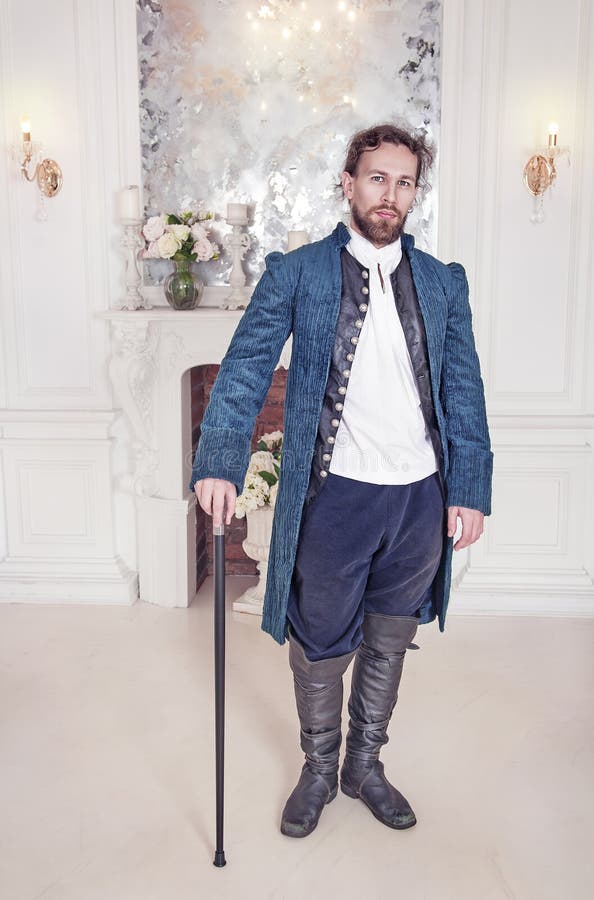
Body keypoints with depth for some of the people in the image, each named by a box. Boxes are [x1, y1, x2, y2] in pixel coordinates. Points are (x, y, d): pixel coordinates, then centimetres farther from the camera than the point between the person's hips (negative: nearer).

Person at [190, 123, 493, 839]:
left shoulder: (444, 283, 7)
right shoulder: (296, 274, -1)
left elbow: (464, 393, 6)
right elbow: (243, 372, -7)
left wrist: (470, 490, 0)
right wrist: (219, 464, -19)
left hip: (421, 496, 3)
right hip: (335, 494, -3)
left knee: (388, 644, 17)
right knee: (321, 643, 10)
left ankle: (365, 765, 39)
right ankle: (319, 772, 35)